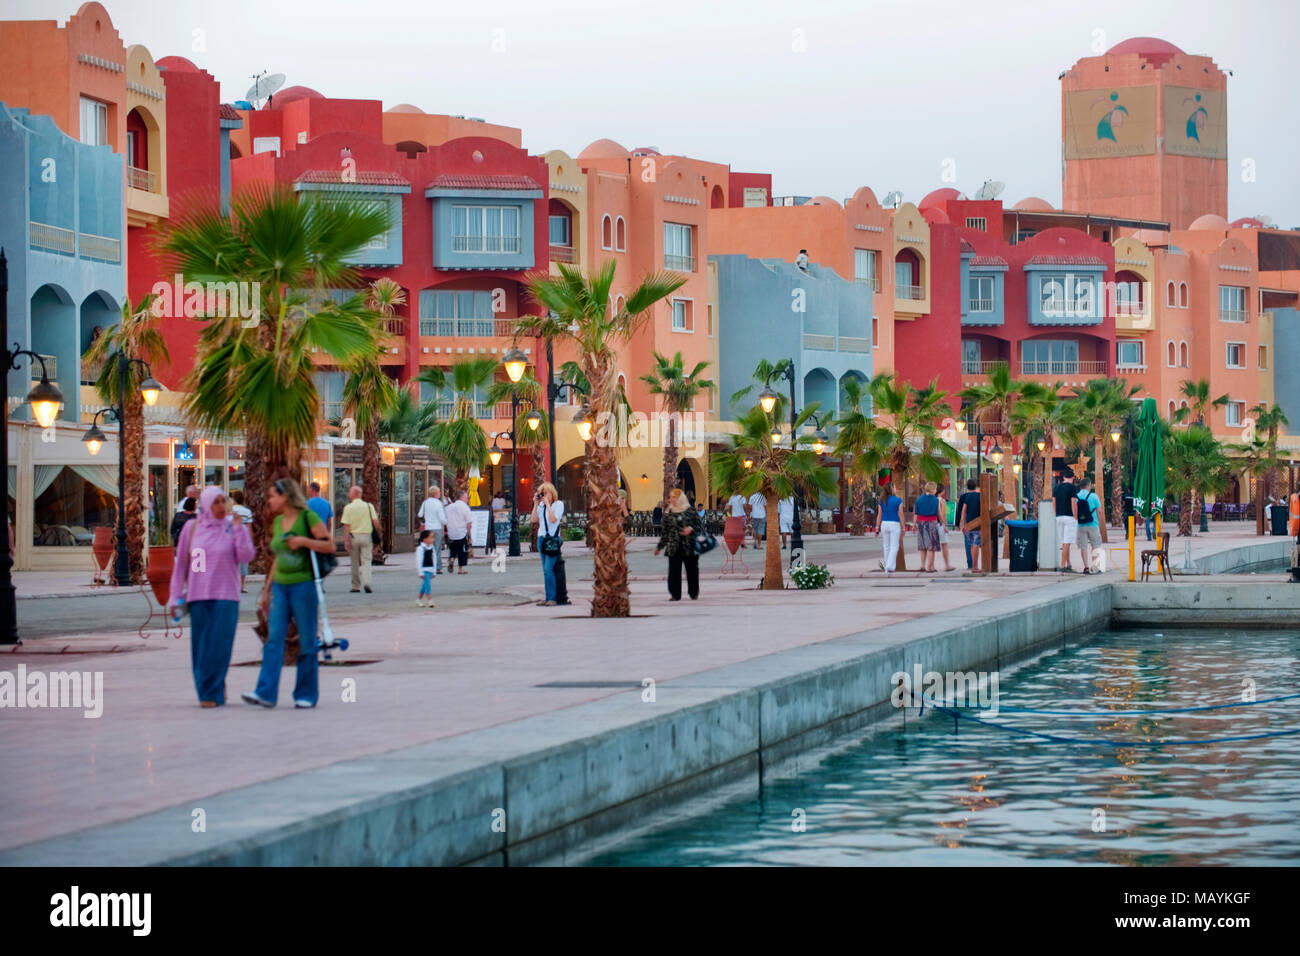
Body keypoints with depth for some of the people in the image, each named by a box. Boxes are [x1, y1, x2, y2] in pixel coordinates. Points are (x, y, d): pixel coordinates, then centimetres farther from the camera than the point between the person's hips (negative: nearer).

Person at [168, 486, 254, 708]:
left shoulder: (234, 529, 3)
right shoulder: (191, 528, 5)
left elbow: (246, 557, -9)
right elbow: (181, 563, 8)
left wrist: (239, 528, -14)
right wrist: (175, 596, 6)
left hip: (225, 596, -2)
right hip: (198, 596, 2)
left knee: (218, 646, -10)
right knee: (200, 647, 4)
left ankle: (212, 693, -6)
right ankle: (216, 689, 18)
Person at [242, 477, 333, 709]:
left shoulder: (307, 517, -5)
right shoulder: (277, 522, 14)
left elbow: (330, 546, -8)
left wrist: (302, 541, -18)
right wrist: (267, 590, 21)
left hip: (303, 585, -6)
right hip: (280, 586, 6)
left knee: (306, 642, 0)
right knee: (274, 639, -5)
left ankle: (306, 694, 8)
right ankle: (266, 693, -12)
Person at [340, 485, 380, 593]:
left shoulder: (348, 508, -5)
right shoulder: (369, 506, 1)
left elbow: (346, 526, -10)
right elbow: (376, 522, -3)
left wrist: (346, 540, -10)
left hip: (353, 536, -1)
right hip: (366, 535, 1)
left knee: (355, 562, 11)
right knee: (366, 561, 0)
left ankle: (356, 586, 16)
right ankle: (366, 582, -21)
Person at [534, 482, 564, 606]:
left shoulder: (558, 504, -5)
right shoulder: (541, 505, 13)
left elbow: (553, 519, -18)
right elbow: (534, 520, 7)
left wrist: (547, 503, -16)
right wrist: (535, 504, 3)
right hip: (541, 538, 7)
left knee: (548, 569, -14)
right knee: (545, 570, 7)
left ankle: (552, 598, -13)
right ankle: (548, 597, 9)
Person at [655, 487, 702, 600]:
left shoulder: (691, 511, 2)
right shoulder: (668, 514, 9)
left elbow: (700, 526, 3)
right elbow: (665, 532, 14)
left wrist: (691, 529, -16)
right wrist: (659, 546, 12)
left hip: (690, 547, -2)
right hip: (674, 548, 2)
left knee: (692, 570, 5)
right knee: (674, 571, -6)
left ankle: (694, 593, 20)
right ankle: (675, 594, 1)